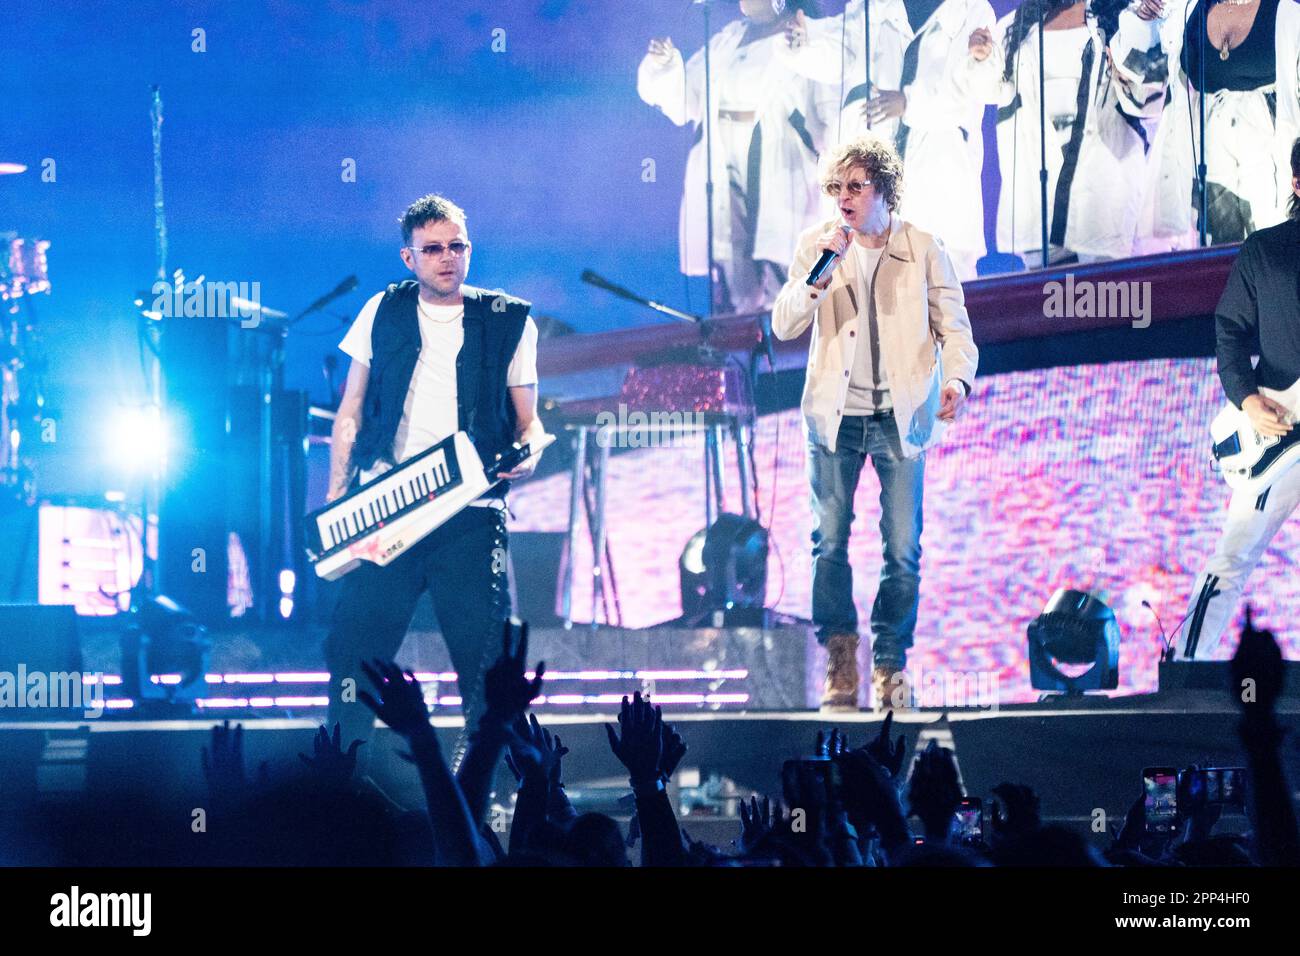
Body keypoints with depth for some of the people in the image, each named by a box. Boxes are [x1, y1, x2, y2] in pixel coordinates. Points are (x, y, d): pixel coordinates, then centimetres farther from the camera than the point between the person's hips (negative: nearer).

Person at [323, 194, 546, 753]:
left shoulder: (508, 321, 8)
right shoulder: (383, 312, 12)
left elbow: (528, 419, 12)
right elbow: (351, 413, 15)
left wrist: (528, 451, -12)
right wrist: (335, 500, 6)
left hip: (471, 514, -1)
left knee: (487, 659, -7)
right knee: (352, 645, -5)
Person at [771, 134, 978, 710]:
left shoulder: (924, 250, 2)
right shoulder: (815, 245, 5)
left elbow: (955, 327, 5)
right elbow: (783, 326, -1)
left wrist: (956, 379, -15)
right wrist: (821, 271, -15)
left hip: (900, 416, -1)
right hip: (835, 414, 1)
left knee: (903, 550, -2)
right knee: (829, 541, -1)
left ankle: (891, 663, 9)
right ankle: (840, 655, 12)